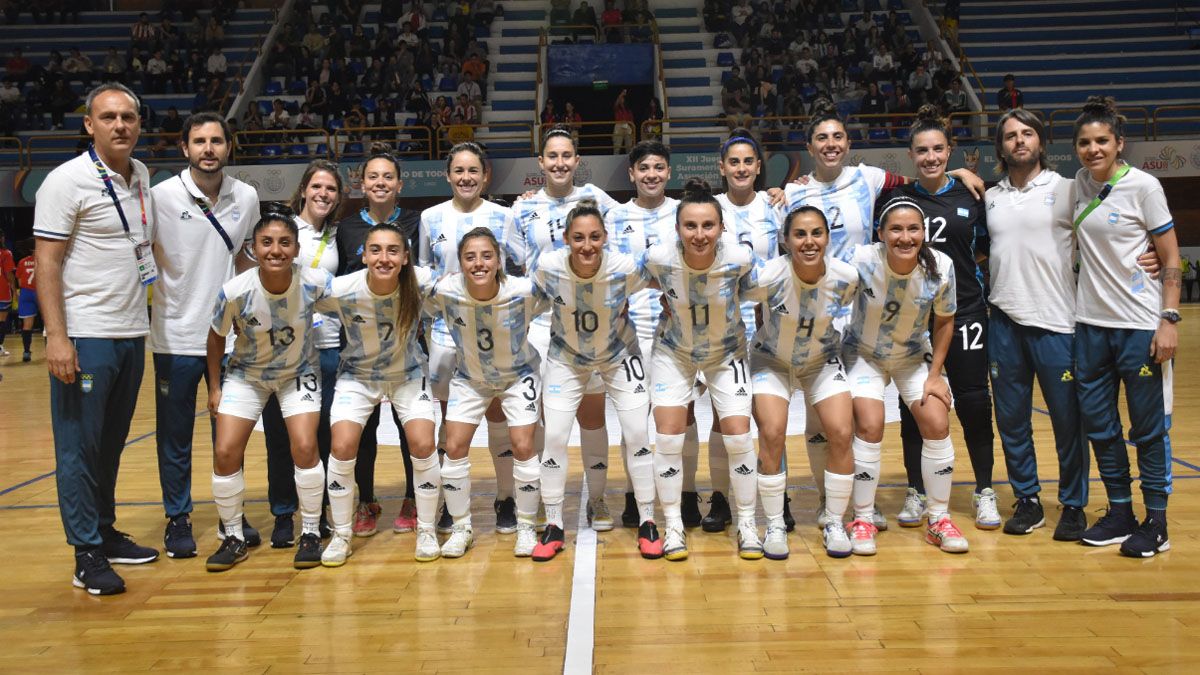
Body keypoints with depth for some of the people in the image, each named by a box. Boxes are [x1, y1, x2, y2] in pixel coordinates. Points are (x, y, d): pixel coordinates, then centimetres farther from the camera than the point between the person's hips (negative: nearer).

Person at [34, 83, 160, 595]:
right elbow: (46, 263, -11)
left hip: (132, 334, 7)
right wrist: (56, 337, -18)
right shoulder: (66, 181, -9)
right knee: (80, 447, 0)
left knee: (112, 444, 15)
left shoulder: (140, 176, 11)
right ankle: (87, 557, 6)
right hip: (84, 337, -7)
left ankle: (105, 533, 27)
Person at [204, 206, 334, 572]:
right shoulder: (234, 291, -27)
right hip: (246, 375, 1)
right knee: (225, 452, -8)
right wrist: (215, 387, -1)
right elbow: (216, 337, -8)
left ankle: (311, 534, 5)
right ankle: (234, 539, 13)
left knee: (305, 447, -16)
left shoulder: (313, 282, -29)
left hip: (299, 373, -1)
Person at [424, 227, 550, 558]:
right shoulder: (444, 292, -27)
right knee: (454, 447, -5)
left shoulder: (525, 291, -31)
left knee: (523, 446, -8)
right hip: (469, 378, 2)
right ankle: (461, 527, 15)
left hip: (518, 375, -1)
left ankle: (526, 527, 12)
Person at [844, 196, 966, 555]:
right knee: (870, 425, -19)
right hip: (864, 354, -2)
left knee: (938, 424, -9)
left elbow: (945, 322, -5)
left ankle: (940, 520, 10)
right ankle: (863, 520, -1)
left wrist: (934, 375, -7)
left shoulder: (941, 267, -21)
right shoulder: (862, 261, -30)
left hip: (915, 356, 3)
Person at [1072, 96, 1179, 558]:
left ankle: (1156, 524, 14)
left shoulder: (1143, 186, -8)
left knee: (1149, 428, 2)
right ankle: (1120, 514, 22)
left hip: (1140, 325, -5)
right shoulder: (1081, 184, 7)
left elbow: (1171, 258, -7)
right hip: (1090, 324, 5)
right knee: (1098, 424, 8)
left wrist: (1169, 319, -14)